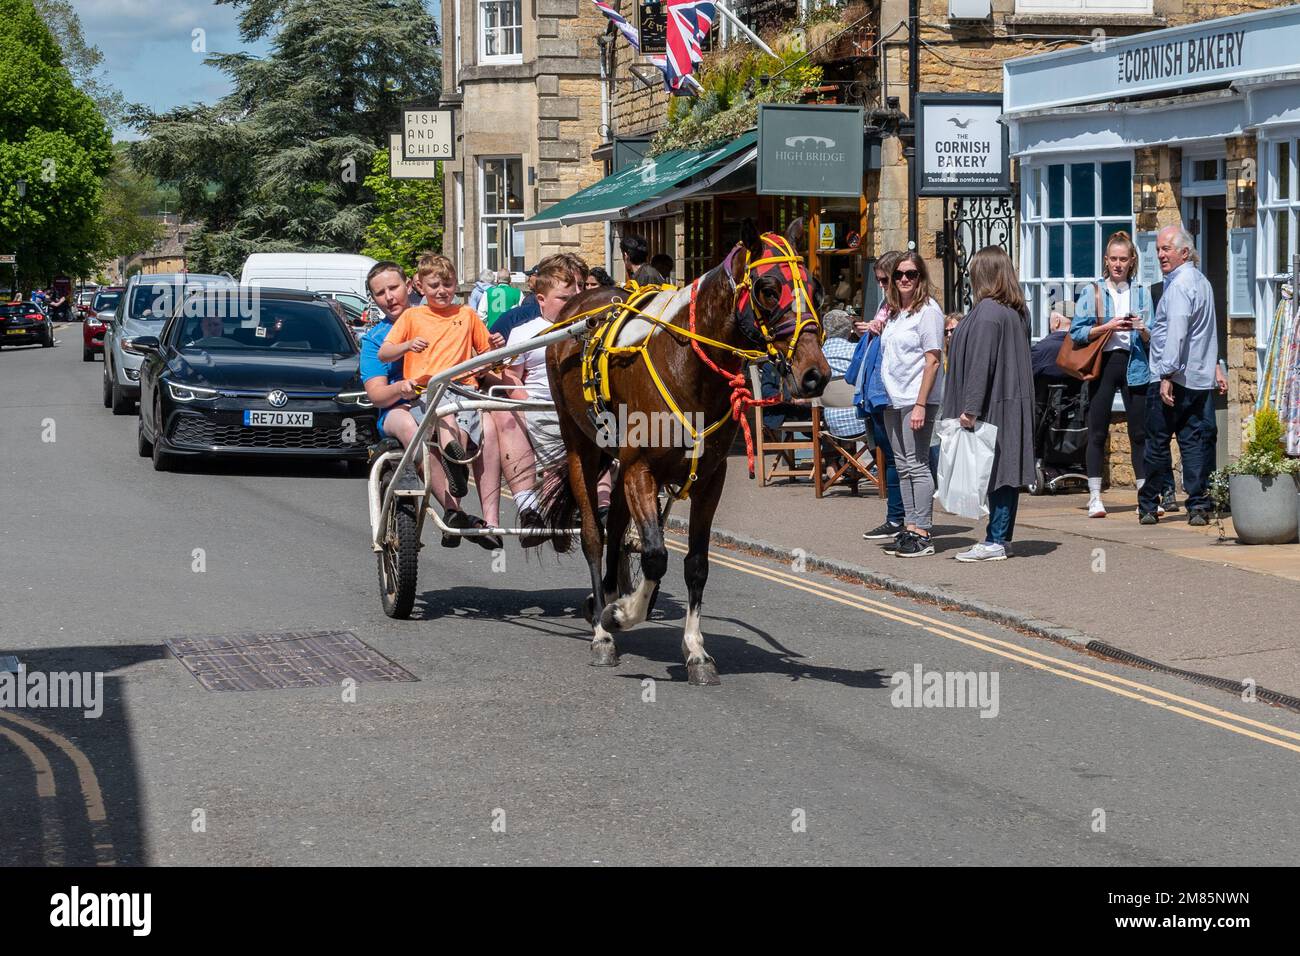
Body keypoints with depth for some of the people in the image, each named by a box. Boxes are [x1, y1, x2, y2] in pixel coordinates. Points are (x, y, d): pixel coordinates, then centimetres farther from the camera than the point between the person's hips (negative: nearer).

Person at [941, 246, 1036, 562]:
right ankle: (1001, 536, 15)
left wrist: (970, 408, -19)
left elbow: (981, 362, -19)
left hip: (993, 405, -9)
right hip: (1015, 402, 9)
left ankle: (995, 541, -5)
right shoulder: (1017, 311, 12)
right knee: (1006, 473, 10)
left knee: (993, 474, -6)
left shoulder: (987, 311, -14)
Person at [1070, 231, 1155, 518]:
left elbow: (1152, 339, 10)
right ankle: (1095, 497, 4)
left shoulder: (1140, 293, 11)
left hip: (1134, 364, 2)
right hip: (1102, 363, -2)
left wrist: (1141, 329, -12)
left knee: (1139, 432, 1)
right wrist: (1108, 327, -14)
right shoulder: (1092, 291, 4)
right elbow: (1077, 332, -3)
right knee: (1097, 433, 0)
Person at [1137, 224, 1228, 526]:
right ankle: (1199, 506, 0)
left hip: (1173, 379, -9)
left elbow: (1176, 334, -22)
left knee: (1157, 443, 1)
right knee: (1196, 441, 5)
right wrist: (1214, 367, 32)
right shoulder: (1202, 281, 18)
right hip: (1201, 379, 9)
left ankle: (1148, 506, 8)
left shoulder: (1179, 285, -13)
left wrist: (1167, 376, -24)